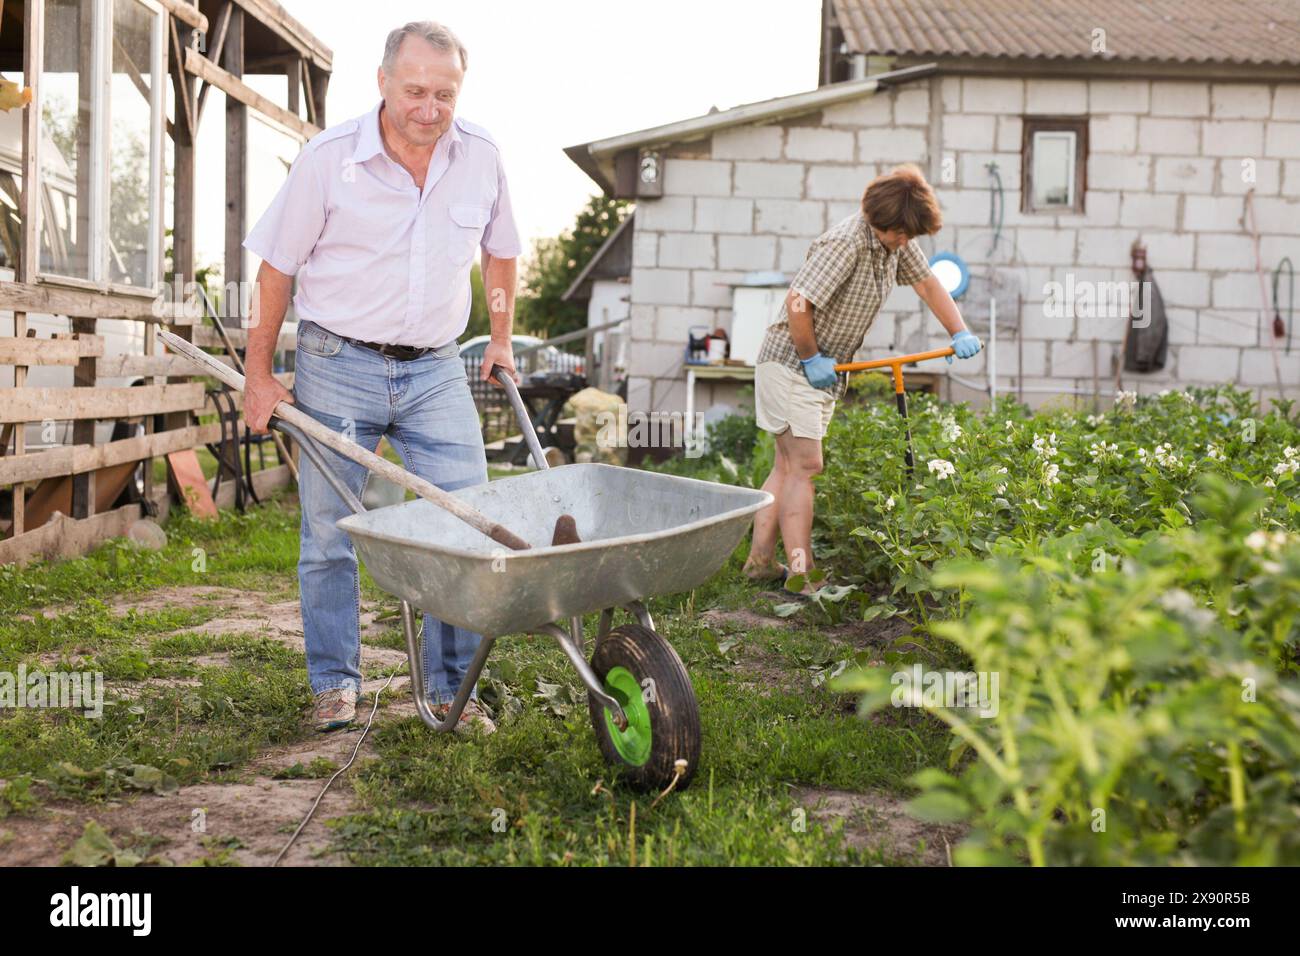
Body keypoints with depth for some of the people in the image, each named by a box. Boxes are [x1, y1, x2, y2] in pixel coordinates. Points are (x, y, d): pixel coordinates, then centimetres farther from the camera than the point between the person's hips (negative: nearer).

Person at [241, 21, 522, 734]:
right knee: (330, 535, 2)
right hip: (338, 366, -2)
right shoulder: (329, 159, -10)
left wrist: (500, 340, 19)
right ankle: (335, 685, 17)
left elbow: (499, 251, 18)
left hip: (436, 371, 3)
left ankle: (452, 690, 10)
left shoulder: (481, 158, -1)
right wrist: (258, 376, -1)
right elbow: (277, 268, -3)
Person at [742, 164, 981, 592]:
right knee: (805, 466, -14)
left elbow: (927, 284, 13)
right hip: (790, 364, -10)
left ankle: (760, 560, 17)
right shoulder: (844, 244, -27)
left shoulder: (896, 240, 2)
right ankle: (801, 575, -14)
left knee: (789, 467, 11)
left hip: (824, 370, 10)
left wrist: (960, 333, 2)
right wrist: (811, 358, -19)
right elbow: (797, 304, -30)